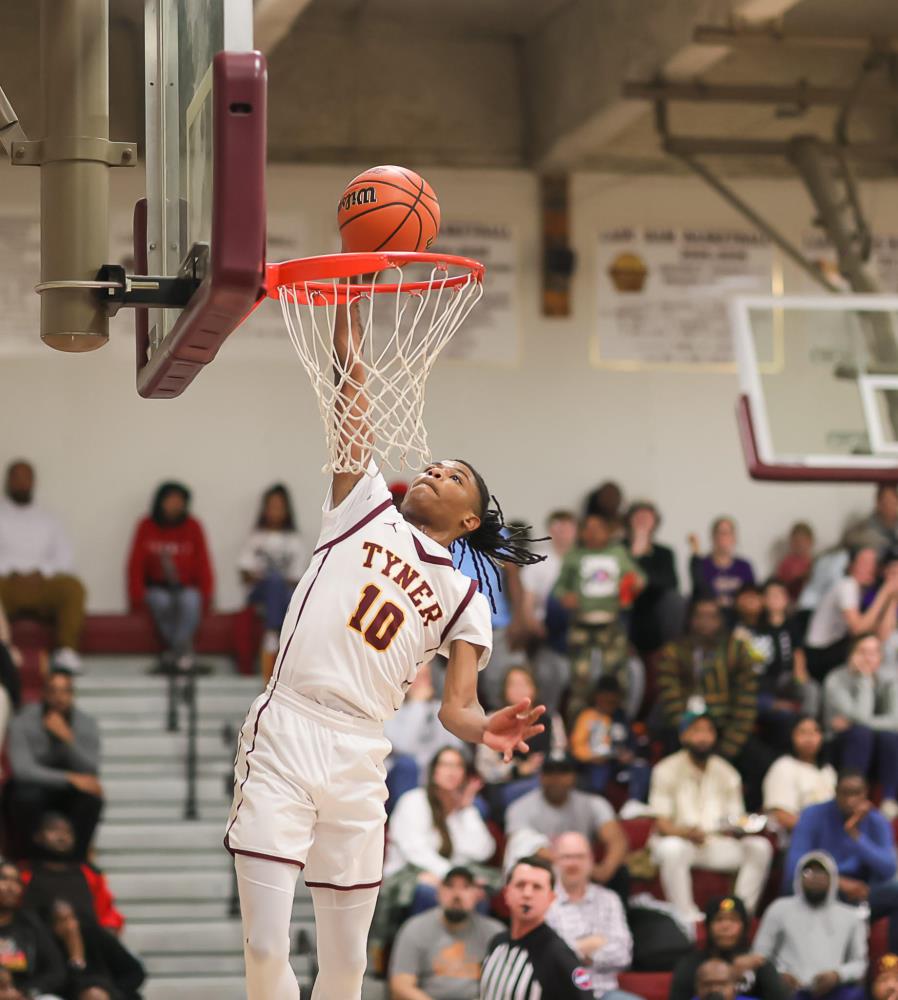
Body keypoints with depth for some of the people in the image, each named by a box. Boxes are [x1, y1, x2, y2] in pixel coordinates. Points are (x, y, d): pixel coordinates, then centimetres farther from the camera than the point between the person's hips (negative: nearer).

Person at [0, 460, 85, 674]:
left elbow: (64, 557, 14)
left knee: (73, 587, -32)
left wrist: (42, 572, -6)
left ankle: (67, 651, -42)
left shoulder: (46, 520, 27)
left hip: (42, 582, 2)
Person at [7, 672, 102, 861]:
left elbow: (91, 773, -19)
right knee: (26, 797, -37)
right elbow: (22, 769, -29)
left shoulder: (88, 725, -11)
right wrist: (70, 778, -36)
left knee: (93, 799, -30)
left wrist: (68, 739, -35)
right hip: (34, 786, -2)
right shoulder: (22, 723, -19)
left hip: (68, 792, 2)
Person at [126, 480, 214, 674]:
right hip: (157, 588, 0)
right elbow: (136, 564, 0)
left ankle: (173, 653, -39)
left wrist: (206, 594, -10)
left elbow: (202, 563, 2)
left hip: (187, 587, 0)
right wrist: (137, 596, -11)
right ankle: (184, 650, -29)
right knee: (162, 602, -35)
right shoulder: (147, 527, 3)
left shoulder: (192, 527, 5)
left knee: (191, 600, -35)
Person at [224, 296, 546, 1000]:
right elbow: (351, 382, 8)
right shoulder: (368, 509, 13)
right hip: (283, 738, -2)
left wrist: (487, 729, -19)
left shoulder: (465, 599, 15)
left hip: (359, 764, 2)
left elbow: (457, 705, 3)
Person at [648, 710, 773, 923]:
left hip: (716, 844, 4)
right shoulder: (666, 770, -2)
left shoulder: (727, 774, 9)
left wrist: (736, 829, -20)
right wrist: (686, 832, -29)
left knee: (760, 847, -20)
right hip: (678, 840, -4)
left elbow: (736, 823, 6)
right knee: (672, 849, -39)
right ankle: (687, 917, -36)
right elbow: (661, 824, -8)